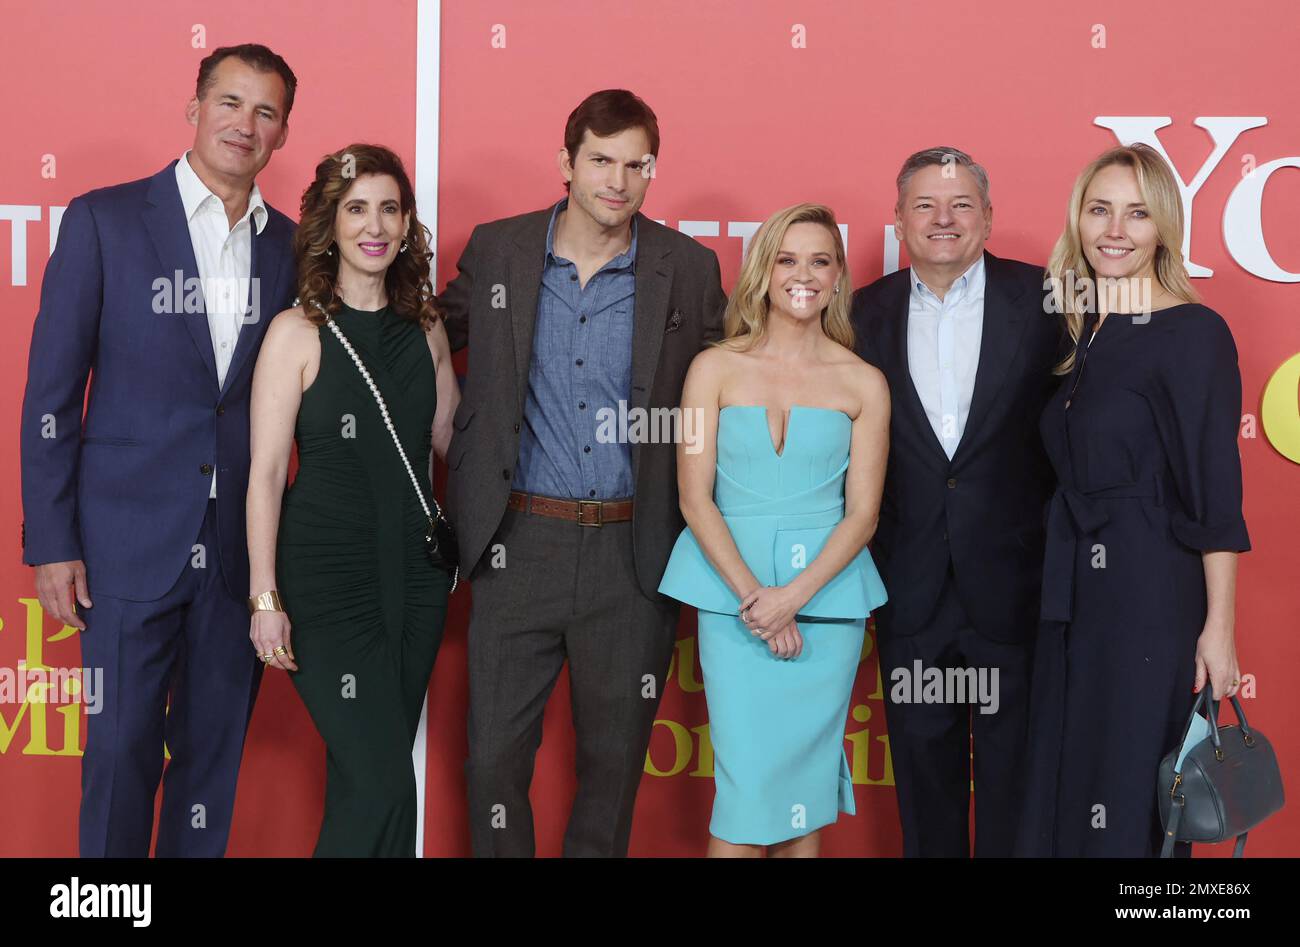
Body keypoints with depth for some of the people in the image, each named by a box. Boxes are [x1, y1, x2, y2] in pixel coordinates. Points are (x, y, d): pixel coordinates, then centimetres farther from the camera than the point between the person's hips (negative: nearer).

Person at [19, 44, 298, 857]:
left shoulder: (290, 245, 7)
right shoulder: (104, 220, -2)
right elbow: (51, 390, -3)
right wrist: (51, 542, -7)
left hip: (241, 544, 3)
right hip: (131, 538, -3)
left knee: (216, 749, 11)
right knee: (122, 746, 5)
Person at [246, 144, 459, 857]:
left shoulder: (424, 328, 8)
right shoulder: (299, 331, -6)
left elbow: (452, 440, 19)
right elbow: (266, 472, -8)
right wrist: (265, 596, -12)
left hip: (416, 566, 5)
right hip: (328, 575, -5)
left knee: (370, 776, 11)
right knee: (380, 779, -10)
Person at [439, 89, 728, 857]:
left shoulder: (689, 268, 0)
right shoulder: (496, 249, 2)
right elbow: (436, 333, 17)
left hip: (634, 553, 0)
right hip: (521, 543, 0)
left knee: (615, 759, 12)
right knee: (495, 752, 4)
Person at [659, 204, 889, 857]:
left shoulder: (864, 383, 6)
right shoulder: (716, 368, 5)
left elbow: (862, 513, 3)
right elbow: (695, 497, 1)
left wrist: (793, 595, -10)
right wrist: (753, 595, -10)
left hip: (826, 591, 1)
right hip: (732, 587, -1)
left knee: (806, 777, 3)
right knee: (746, 780, -7)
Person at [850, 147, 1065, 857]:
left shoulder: (1041, 300, -3)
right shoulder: (866, 313, 4)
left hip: (1013, 585, -2)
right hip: (911, 592, 2)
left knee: (1013, 777, 9)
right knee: (923, 777, 14)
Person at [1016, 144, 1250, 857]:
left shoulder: (1194, 332, -10)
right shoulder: (1077, 332, 11)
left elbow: (1216, 492, -12)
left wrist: (1218, 629, -15)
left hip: (1152, 598, -7)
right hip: (1074, 597, 7)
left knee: (1128, 804, 1)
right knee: (1058, 790, 14)